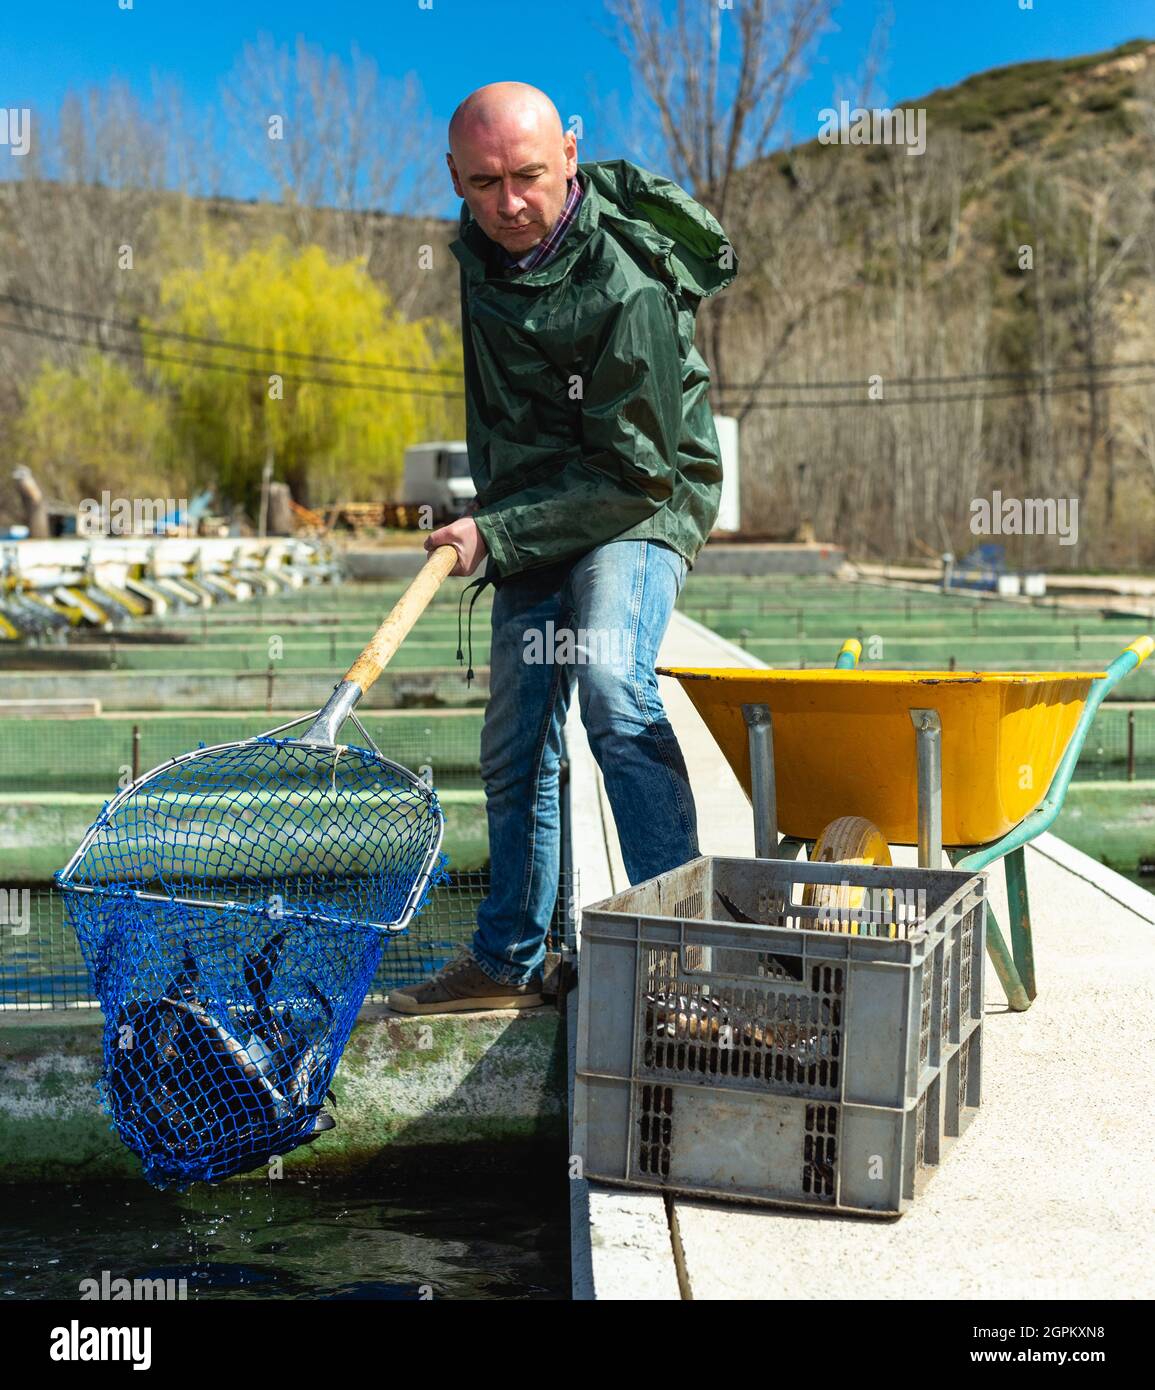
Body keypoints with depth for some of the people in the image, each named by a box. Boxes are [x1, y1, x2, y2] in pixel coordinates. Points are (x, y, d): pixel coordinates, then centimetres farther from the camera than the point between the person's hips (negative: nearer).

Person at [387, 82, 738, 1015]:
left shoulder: (626, 288, -26)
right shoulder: (480, 240, -2)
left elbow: (634, 473, -24)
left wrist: (494, 536, -24)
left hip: (636, 507, -7)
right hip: (532, 511, 7)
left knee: (611, 679, -32)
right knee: (514, 744, 8)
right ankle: (509, 962, 20)